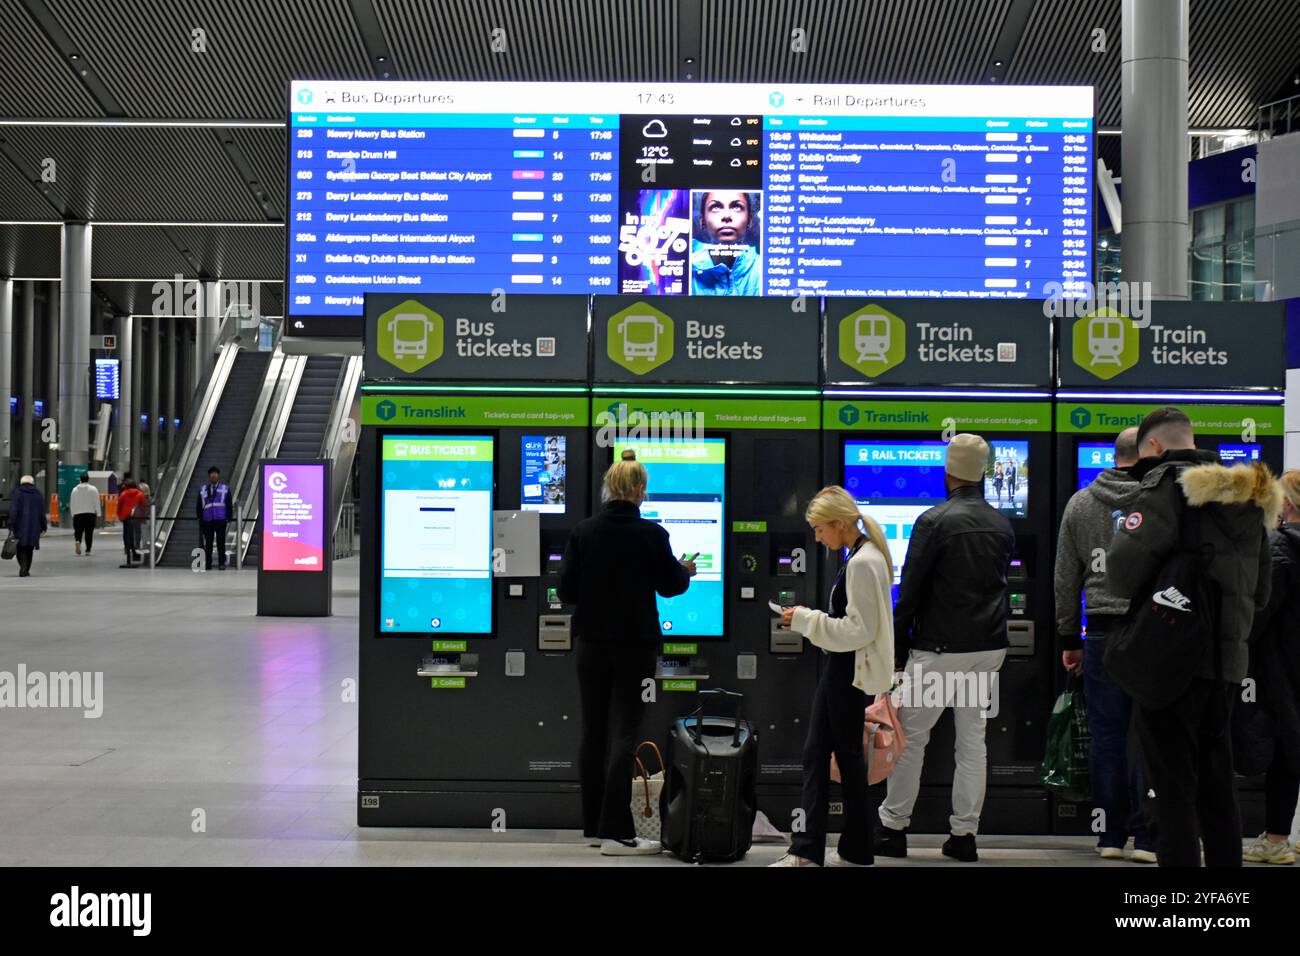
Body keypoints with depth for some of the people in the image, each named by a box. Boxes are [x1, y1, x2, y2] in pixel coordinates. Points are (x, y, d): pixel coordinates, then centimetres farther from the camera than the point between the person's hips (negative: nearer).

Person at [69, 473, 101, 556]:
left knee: (78, 531, 6)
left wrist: (73, 515, 16)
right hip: (90, 514, -1)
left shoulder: (75, 490, 6)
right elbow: (96, 502, -4)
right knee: (89, 533, 4)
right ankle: (88, 550, 4)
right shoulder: (93, 489, -2)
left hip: (77, 514, 1)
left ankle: (77, 541, -24)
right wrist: (98, 514, 0)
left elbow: (72, 504, 9)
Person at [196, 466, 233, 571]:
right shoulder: (203, 489, 13)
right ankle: (208, 564, 6)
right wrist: (199, 518, 9)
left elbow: (229, 505, 10)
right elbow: (198, 505, 15)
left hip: (220, 519, -1)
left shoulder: (225, 489, 9)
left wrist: (228, 517, 3)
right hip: (207, 520, 1)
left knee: (220, 542, -1)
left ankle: (222, 564, 3)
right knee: (208, 542, 2)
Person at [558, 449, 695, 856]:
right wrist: (686, 571, 23)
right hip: (636, 643, -3)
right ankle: (615, 833, -6)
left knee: (593, 733, 11)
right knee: (623, 734, -2)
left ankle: (595, 825, 17)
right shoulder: (651, 534, -10)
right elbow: (669, 586, 1)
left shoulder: (583, 532, -4)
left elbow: (566, 590, -2)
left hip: (593, 642, 3)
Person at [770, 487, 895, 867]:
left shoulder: (863, 563, -19)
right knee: (815, 754, 9)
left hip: (851, 674, -10)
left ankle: (857, 852, 16)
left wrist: (805, 620, -17)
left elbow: (859, 629, -22)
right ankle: (807, 850, 13)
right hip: (839, 669, 10)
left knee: (848, 757, 2)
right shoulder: (861, 557, 11)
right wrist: (807, 620, 11)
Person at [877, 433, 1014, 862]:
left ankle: (893, 827, 10)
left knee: (911, 736, 4)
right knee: (973, 739, 10)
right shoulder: (1002, 525, 9)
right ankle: (964, 834, 11)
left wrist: (899, 642, -2)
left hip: (940, 648, -6)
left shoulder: (934, 521, -11)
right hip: (989, 649, 6)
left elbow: (911, 589, -10)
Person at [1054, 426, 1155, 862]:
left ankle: (1110, 838, 13)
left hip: (1102, 632, 3)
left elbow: (1065, 580, 10)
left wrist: (1069, 639, 16)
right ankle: (1146, 838, 4)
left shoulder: (1079, 504, 7)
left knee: (1106, 735, 7)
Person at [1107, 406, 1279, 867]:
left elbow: (1123, 570, -20)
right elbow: (1260, 591, 20)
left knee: (1173, 786, -2)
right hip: (1228, 660, 8)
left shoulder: (1167, 487, -9)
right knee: (1216, 783, 16)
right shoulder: (1249, 496, 16)